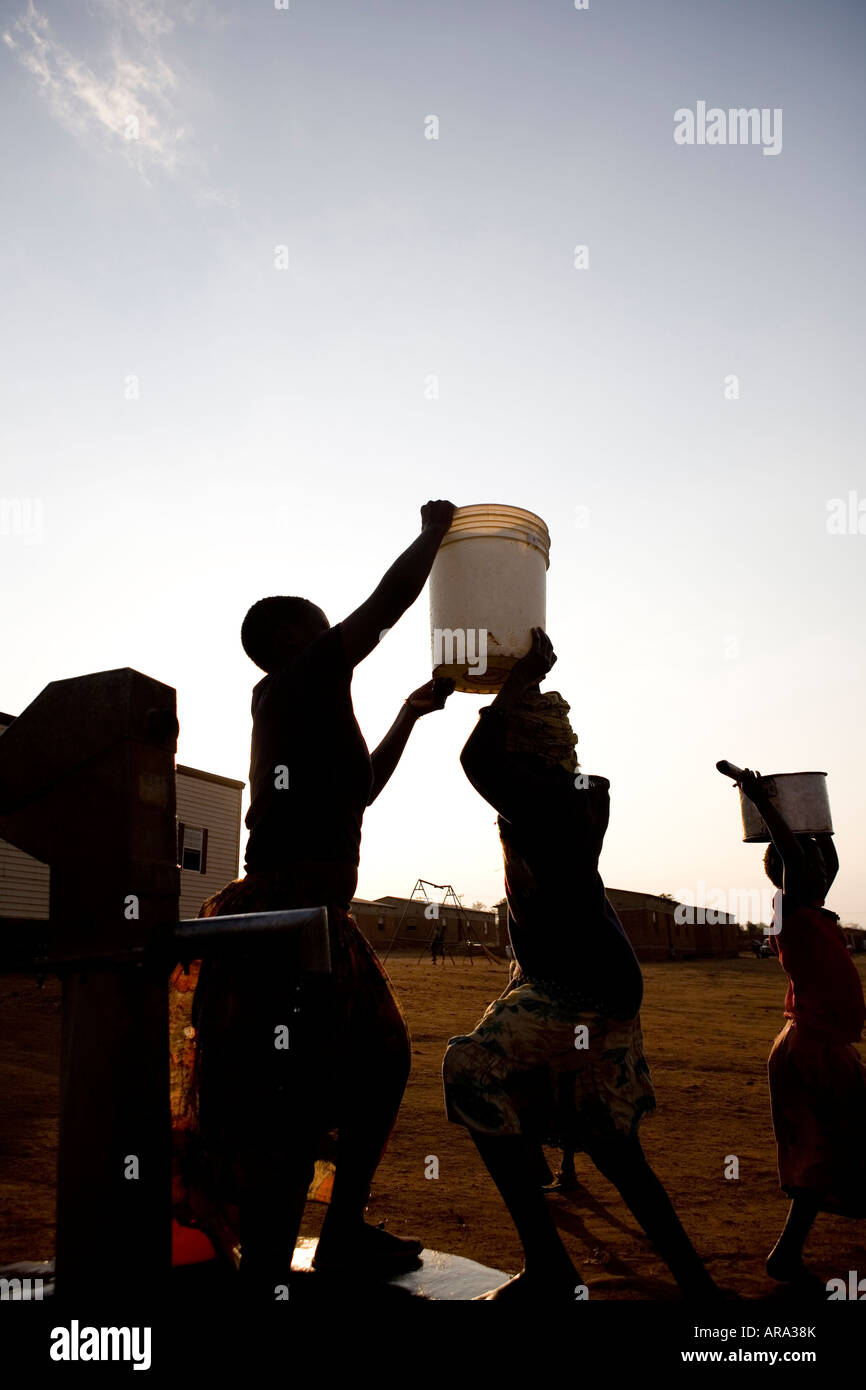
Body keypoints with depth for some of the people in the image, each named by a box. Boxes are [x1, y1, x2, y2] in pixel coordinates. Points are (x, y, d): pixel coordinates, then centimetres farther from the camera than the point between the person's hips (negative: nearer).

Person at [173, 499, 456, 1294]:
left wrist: (410, 714, 36)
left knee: (380, 1060, 17)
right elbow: (390, 601, -6)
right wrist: (435, 531, 9)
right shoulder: (303, 678, -3)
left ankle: (345, 1236, 26)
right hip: (286, 918, -11)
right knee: (288, 1105, -10)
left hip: (318, 922, 11)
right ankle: (264, 1274, -3)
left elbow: (360, 789, 35)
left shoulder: (305, 702, 22)